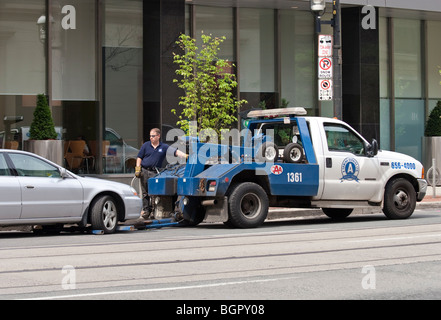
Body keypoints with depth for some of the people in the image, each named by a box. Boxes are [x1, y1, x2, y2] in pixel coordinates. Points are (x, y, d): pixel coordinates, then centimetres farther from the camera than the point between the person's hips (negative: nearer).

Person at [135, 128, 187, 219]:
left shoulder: (164, 147, 3)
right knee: (145, 192, 5)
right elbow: (139, 157, 11)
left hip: (154, 172, -1)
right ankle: (145, 210, 11)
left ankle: (152, 210, 2)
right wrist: (138, 168, 1)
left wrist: (185, 156, -20)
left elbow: (175, 151, -6)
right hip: (144, 171, 1)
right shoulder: (146, 145, 7)